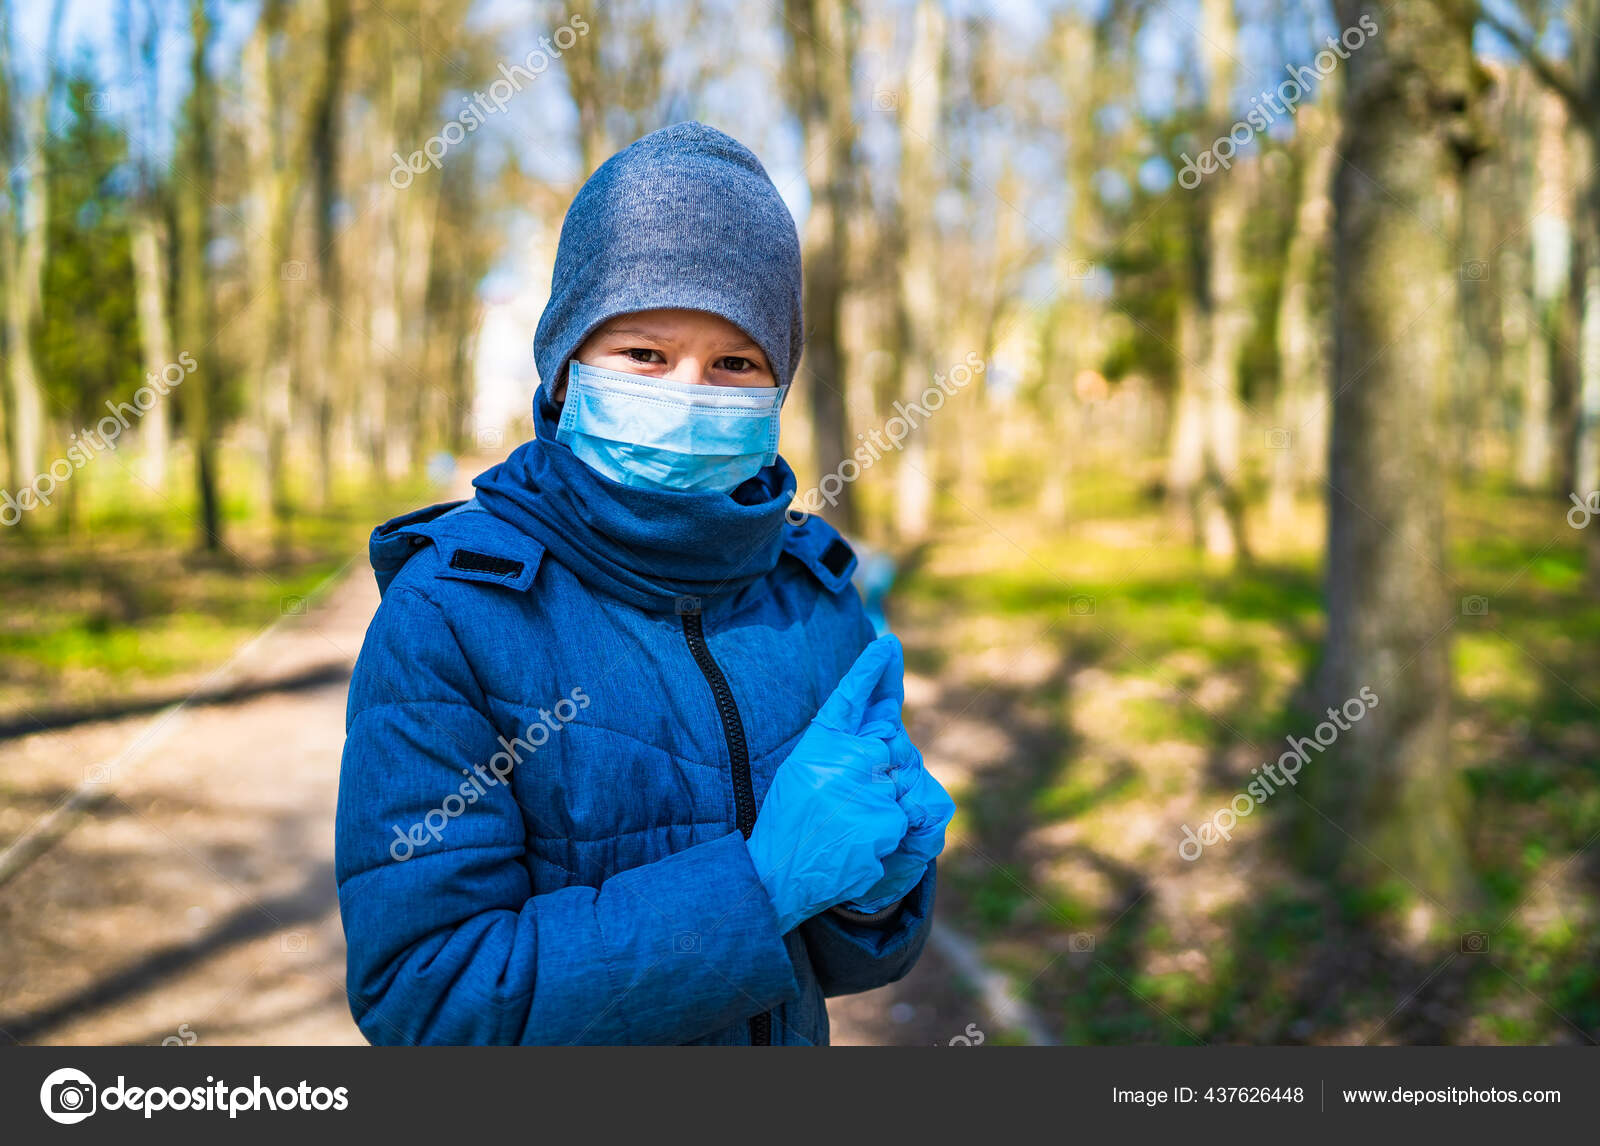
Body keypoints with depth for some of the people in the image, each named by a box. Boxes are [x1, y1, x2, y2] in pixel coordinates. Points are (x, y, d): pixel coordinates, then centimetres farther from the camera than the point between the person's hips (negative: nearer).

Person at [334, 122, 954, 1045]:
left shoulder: (818, 594, -9)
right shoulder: (443, 617, -21)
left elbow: (839, 957, -1)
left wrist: (876, 884, -24)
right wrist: (762, 880, -30)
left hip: (785, 1034, 3)